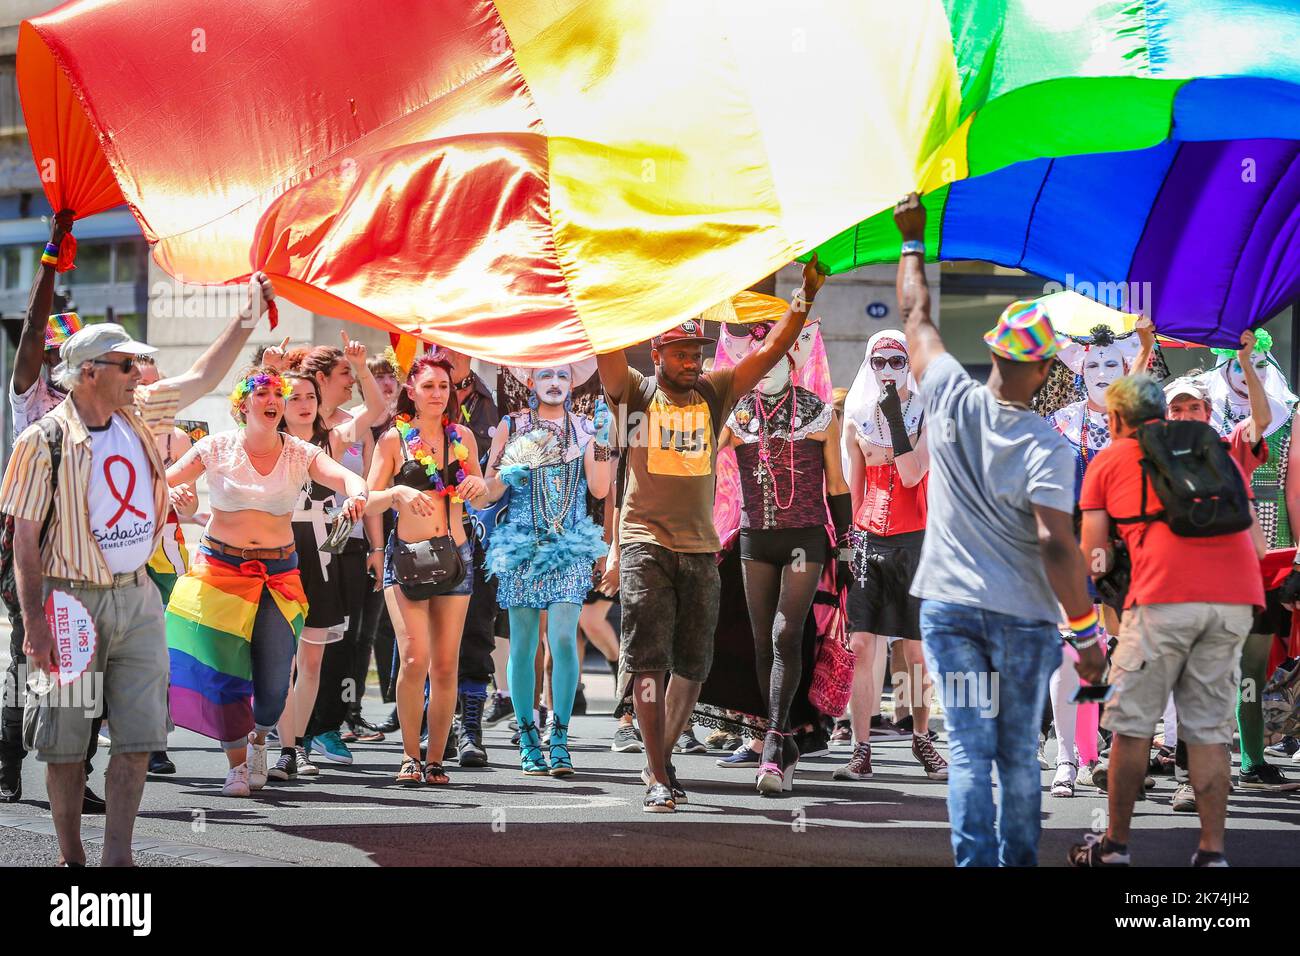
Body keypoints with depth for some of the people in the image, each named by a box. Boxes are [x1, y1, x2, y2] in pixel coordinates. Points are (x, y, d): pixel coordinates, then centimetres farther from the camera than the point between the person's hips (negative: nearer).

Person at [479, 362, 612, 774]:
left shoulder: (583, 429, 10)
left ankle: (559, 740, -9)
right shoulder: (512, 427, 8)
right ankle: (528, 739, 6)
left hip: (569, 548, 0)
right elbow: (489, 491, 7)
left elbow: (599, 489, -1)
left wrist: (601, 439, -9)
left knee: (563, 639, -12)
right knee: (523, 644, -1)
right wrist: (506, 477, -14)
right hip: (522, 546, 0)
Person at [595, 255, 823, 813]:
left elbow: (770, 351, 7)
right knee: (649, 661, -9)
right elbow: (607, 348, -9)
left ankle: (663, 758, 25)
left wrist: (806, 298, -1)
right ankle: (658, 780, -11)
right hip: (646, 543, -4)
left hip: (700, 547, 4)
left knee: (692, 665, 8)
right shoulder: (636, 394, 4)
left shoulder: (713, 394, 11)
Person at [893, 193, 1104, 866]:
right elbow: (1056, 544, -19)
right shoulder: (1046, 445, -12)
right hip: (1023, 615, -2)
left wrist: (912, 241, 27)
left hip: (949, 607, 2)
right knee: (1019, 754, 11)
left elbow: (916, 316, 13)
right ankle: (1019, 862, 16)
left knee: (968, 749, 0)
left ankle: (975, 862, -9)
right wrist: (1087, 633, -12)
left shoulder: (953, 402, -3)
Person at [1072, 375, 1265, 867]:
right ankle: (1212, 853, 6)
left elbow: (1091, 558, 15)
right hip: (1236, 600, 4)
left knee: (1132, 724, 8)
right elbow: (1256, 542, 21)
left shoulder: (1108, 461, 15)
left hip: (1165, 596, -4)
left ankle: (1115, 845, 13)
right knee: (1209, 729, 9)